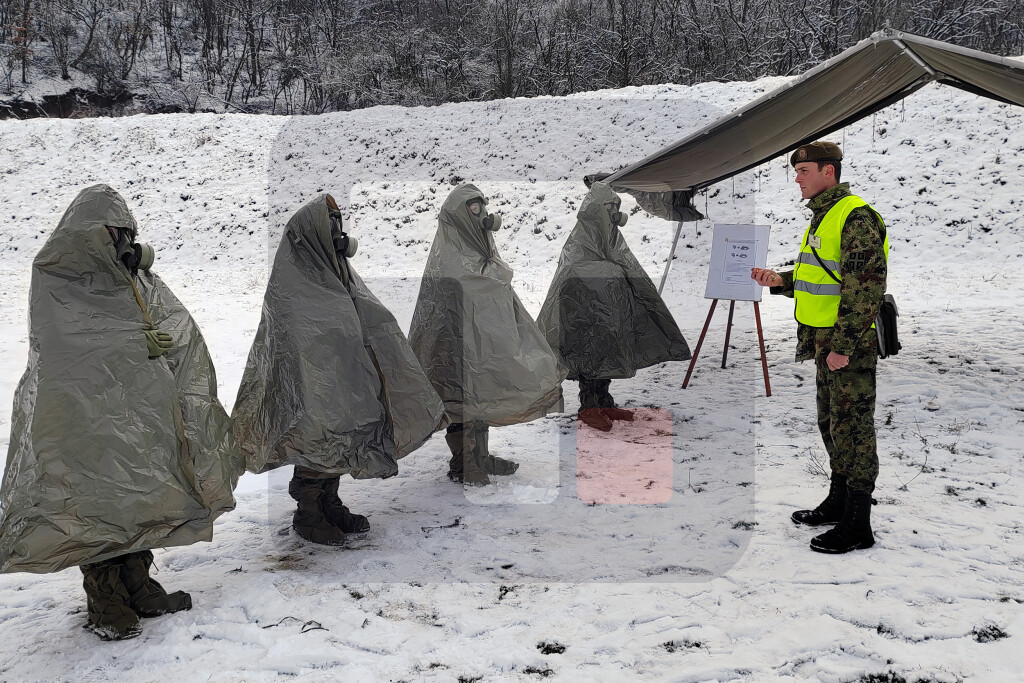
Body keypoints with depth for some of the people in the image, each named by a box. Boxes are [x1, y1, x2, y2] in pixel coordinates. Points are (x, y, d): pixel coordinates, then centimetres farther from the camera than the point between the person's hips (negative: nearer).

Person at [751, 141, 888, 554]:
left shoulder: (856, 217, -16)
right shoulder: (823, 217, 16)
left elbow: (865, 288, -22)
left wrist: (844, 346, -24)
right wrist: (781, 281, 9)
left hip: (850, 346, -10)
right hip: (826, 341, 10)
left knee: (852, 428, -4)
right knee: (832, 424, 19)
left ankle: (857, 526, 5)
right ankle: (838, 502, 33)